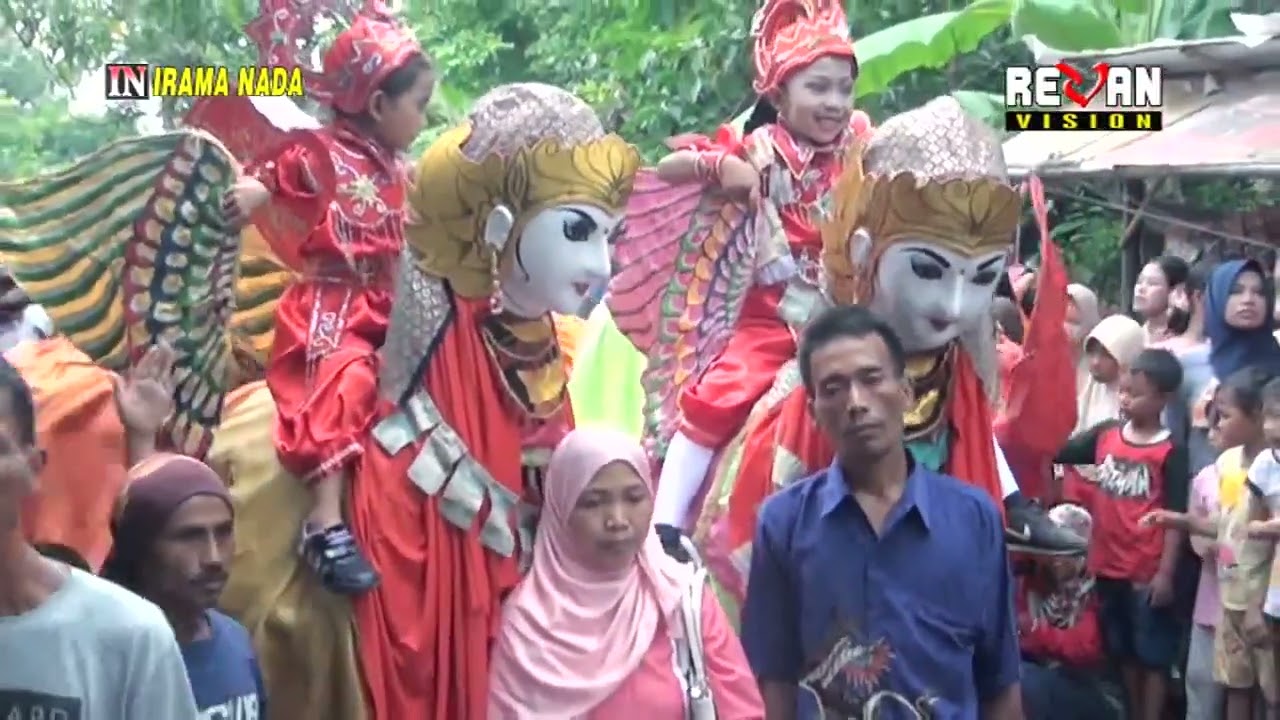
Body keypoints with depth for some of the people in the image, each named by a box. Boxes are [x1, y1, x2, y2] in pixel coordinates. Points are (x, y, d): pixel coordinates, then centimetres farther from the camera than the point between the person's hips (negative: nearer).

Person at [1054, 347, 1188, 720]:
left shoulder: (1170, 453, -11)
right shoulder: (1104, 435, 2)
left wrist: (1166, 573, -14)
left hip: (1149, 573, -5)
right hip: (1110, 567, 5)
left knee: (1153, 654, 7)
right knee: (1124, 651, 19)